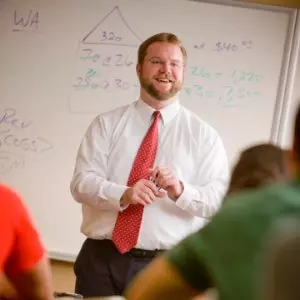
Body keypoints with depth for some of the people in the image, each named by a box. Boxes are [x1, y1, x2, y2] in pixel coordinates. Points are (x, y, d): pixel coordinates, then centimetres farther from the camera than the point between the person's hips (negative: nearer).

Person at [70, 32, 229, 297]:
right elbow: (82, 182, -3)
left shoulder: (203, 134, 5)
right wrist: (123, 195, -22)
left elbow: (219, 198, -3)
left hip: (163, 266, 0)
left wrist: (180, 190, -22)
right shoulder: (107, 123, 6)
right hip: (101, 259, 1)